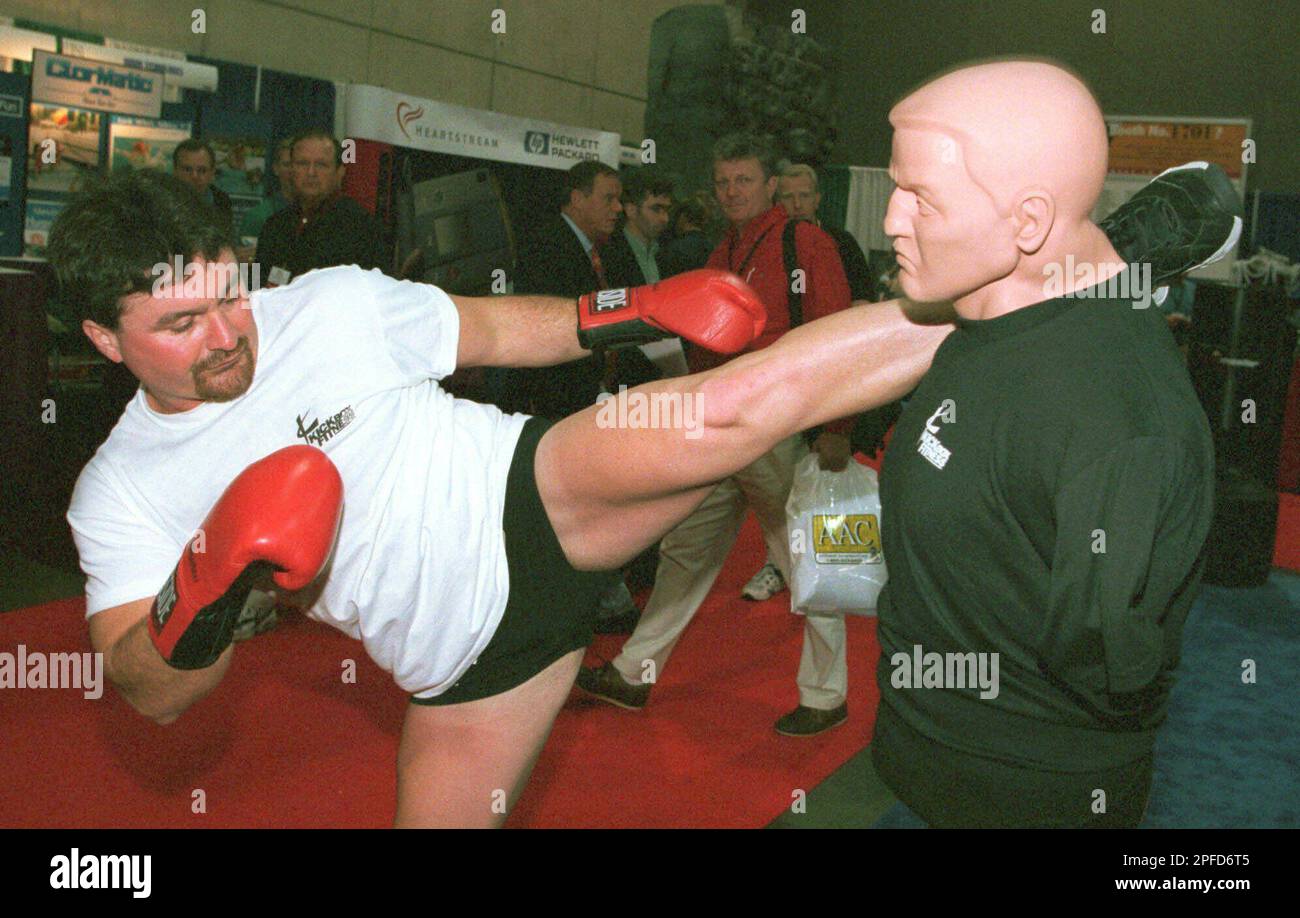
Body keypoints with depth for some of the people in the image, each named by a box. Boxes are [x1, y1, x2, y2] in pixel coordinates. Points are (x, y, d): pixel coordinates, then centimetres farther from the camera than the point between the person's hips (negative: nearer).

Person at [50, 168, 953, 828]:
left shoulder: (334, 305, -3)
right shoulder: (118, 494, 1)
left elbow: (490, 328, 9)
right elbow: (153, 691, -5)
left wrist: (638, 309, -3)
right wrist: (213, 576, -26)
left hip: (539, 495, -2)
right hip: (466, 664, 3)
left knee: (737, 404, -25)